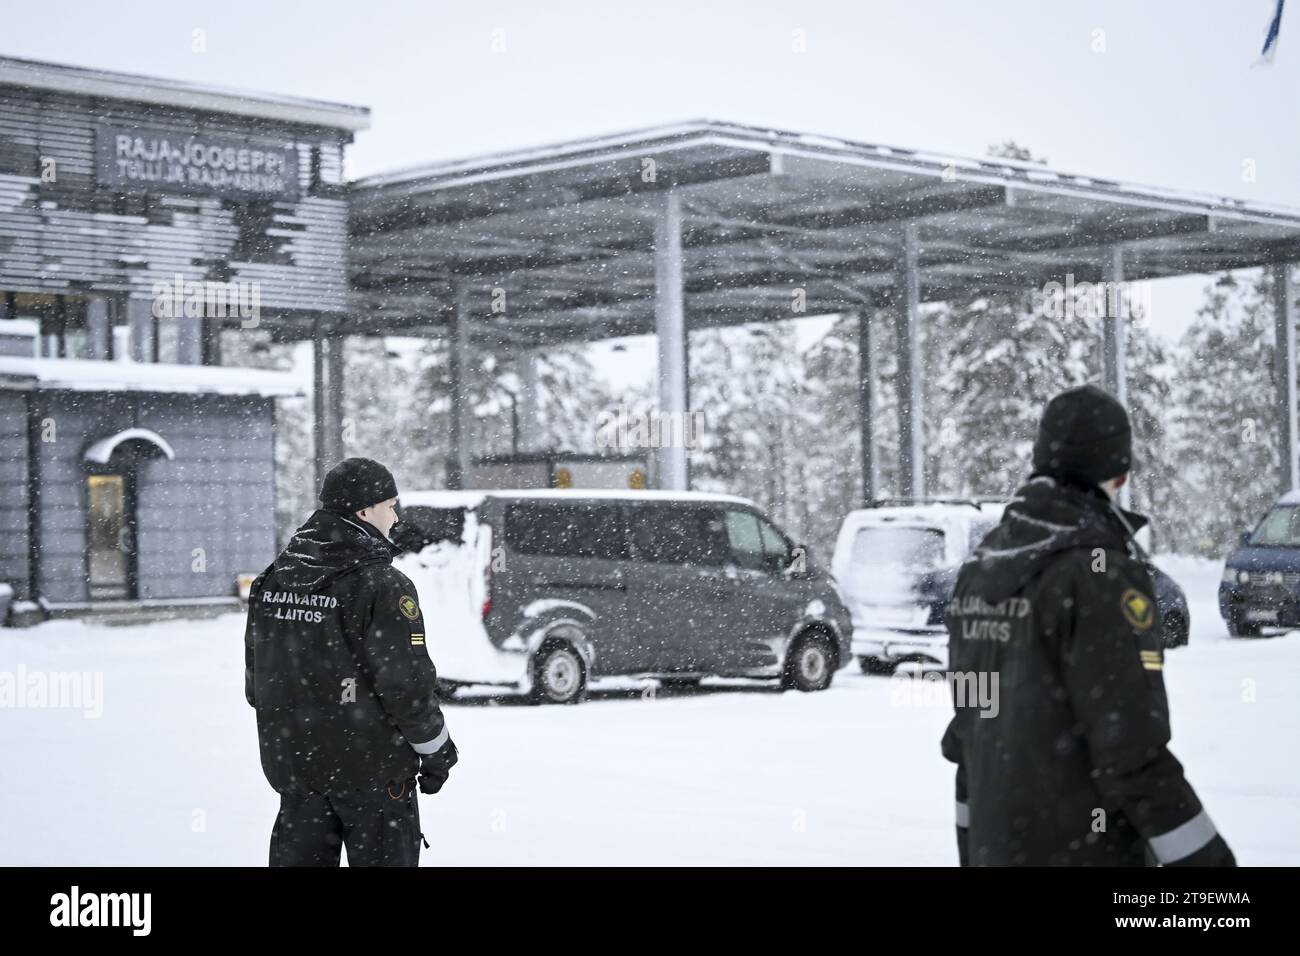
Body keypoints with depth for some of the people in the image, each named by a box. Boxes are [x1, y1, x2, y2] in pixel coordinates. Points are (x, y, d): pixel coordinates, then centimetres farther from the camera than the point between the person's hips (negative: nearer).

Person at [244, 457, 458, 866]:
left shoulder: (272, 580, 6)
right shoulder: (381, 586, -16)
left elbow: (256, 679, 12)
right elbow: (406, 682, -16)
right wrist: (437, 751, -3)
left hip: (292, 765, 6)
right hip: (371, 768, -6)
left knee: (300, 856, 11)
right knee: (381, 858, 5)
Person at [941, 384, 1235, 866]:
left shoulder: (980, 566, 8)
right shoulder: (1100, 571, -17)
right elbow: (1132, 750, -21)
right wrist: (1205, 859, -15)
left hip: (997, 845, 8)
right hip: (1085, 853, -8)